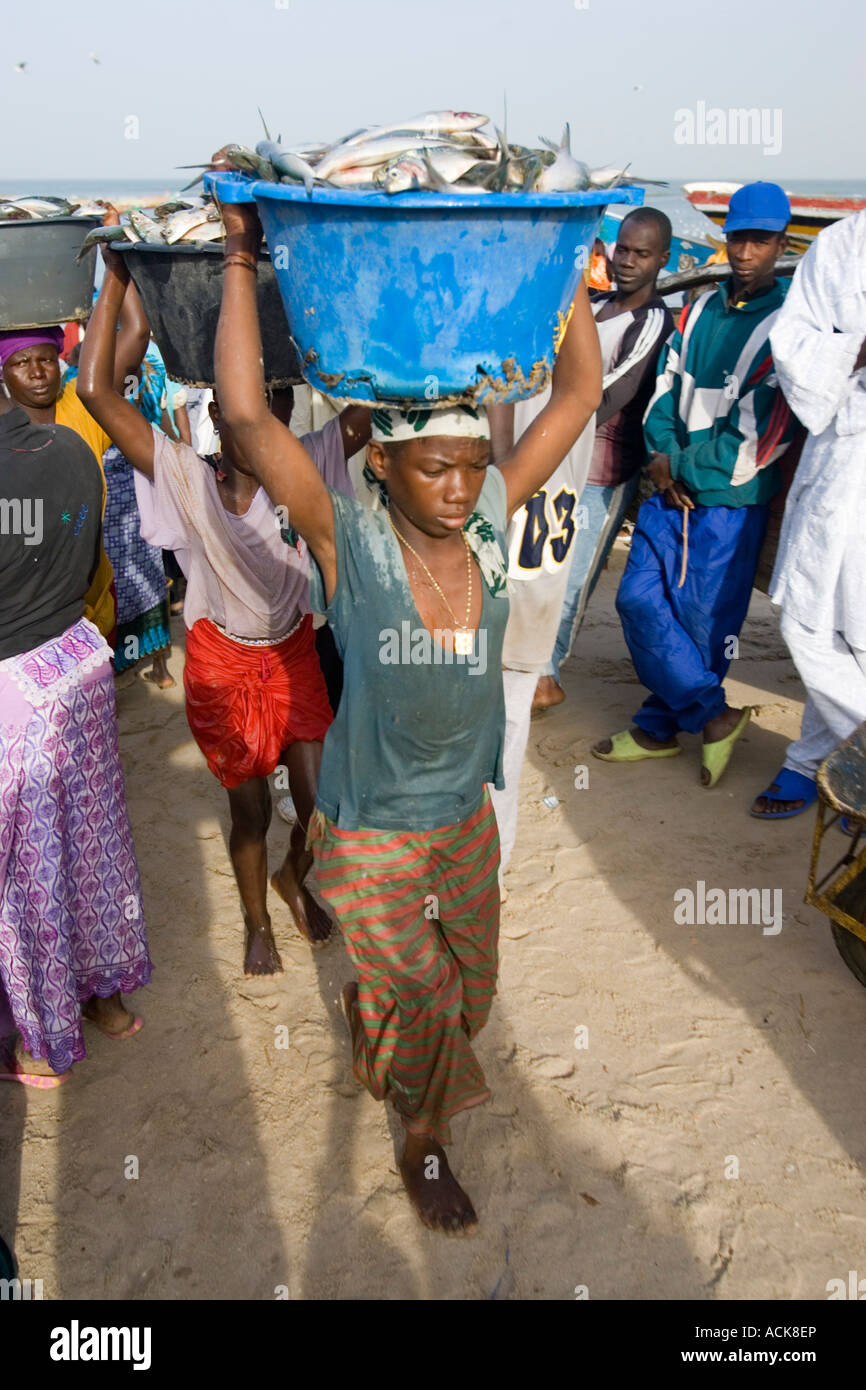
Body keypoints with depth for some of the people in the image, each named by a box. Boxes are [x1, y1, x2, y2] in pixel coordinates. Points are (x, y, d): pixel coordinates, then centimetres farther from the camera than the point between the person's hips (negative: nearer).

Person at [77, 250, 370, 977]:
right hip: (222, 664, -1)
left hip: (294, 656, 2)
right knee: (250, 809, 11)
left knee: (321, 802, 4)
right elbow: (96, 390, -24)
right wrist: (117, 278, -23)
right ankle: (258, 922, 40)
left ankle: (295, 876, 40)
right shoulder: (186, 478, -17)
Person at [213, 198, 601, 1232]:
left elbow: (580, 394, -7)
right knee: (418, 1000, 9)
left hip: (466, 814, 5)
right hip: (370, 832, -5)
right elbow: (246, 418, -35)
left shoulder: (489, 522, -11)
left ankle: (375, 1011, 58)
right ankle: (422, 1146, 41)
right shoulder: (347, 545, -23)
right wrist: (241, 259, -30)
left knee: (465, 984, 23)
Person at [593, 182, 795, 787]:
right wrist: (662, 453, -5)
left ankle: (663, 724, 19)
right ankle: (714, 715, 14)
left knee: (702, 620, 1)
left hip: (730, 499, -6)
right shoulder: (701, 309, 11)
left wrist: (685, 467, -11)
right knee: (640, 599, 3)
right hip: (670, 487, 6)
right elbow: (667, 387, 13)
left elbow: (760, 435, -14)